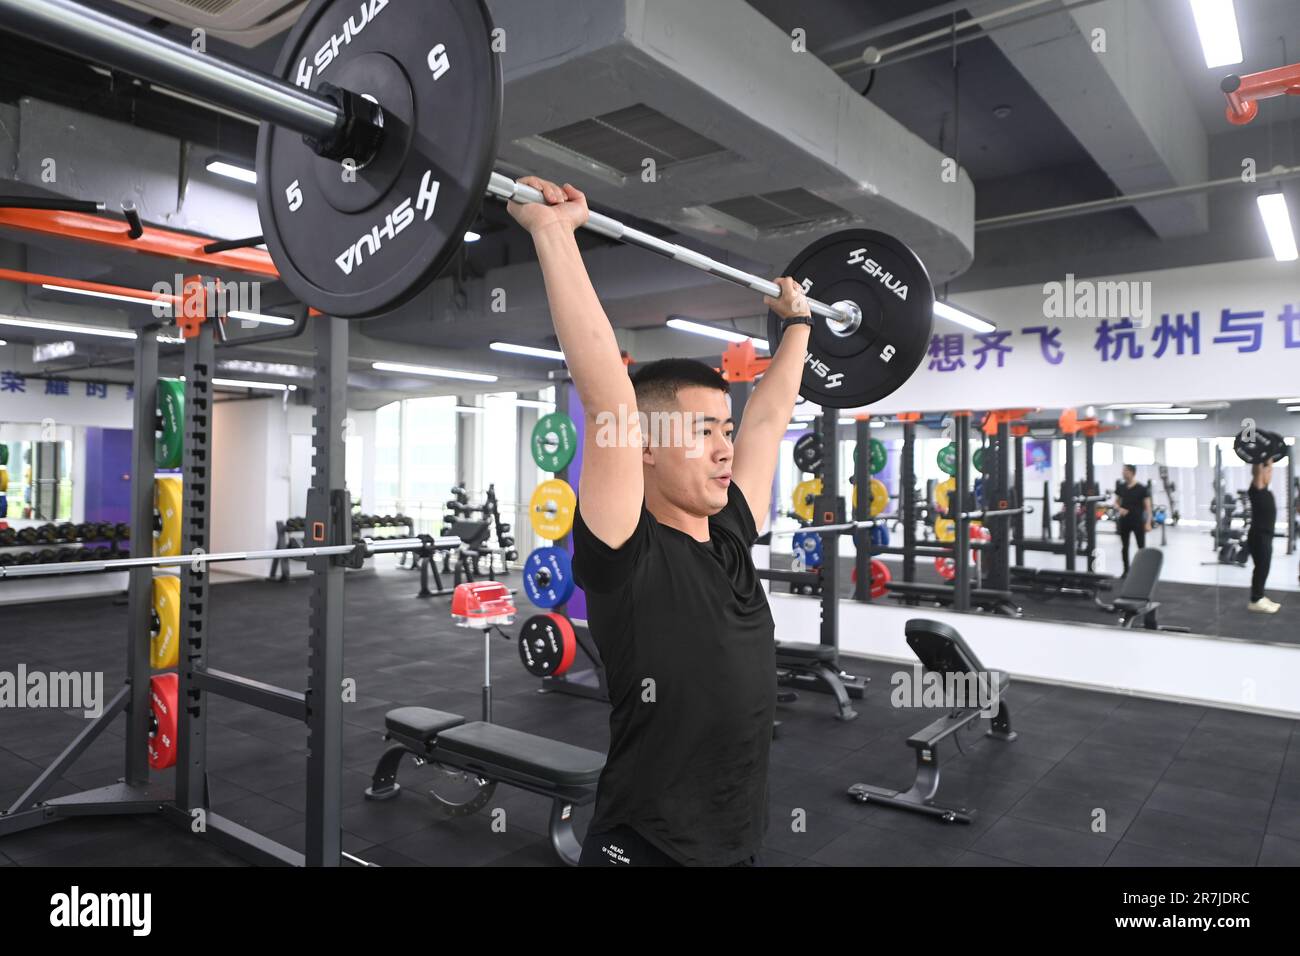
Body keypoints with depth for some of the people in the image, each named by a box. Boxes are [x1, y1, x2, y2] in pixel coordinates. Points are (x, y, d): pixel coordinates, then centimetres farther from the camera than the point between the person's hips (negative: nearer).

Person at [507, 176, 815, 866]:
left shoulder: (732, 536, 0)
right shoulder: (624, 551, -18)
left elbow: (770, 414, 11)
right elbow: (605, 391, -27)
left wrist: (797, 323, 21)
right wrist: (554, 231, -26)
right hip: (643, 852, -7)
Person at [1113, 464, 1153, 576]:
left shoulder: (1142, 488, -8)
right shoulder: (1121, 487, 4)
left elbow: (1148, 506, -7)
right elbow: (1116, 502, 13)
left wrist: (1148, 523, -14)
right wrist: (1120, 509, -10)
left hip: (1138, 521, -4)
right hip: (1124, 521, 4)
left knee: (1141, 547, -1)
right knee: (1124, 547, 10)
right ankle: (1126, 570, 20)